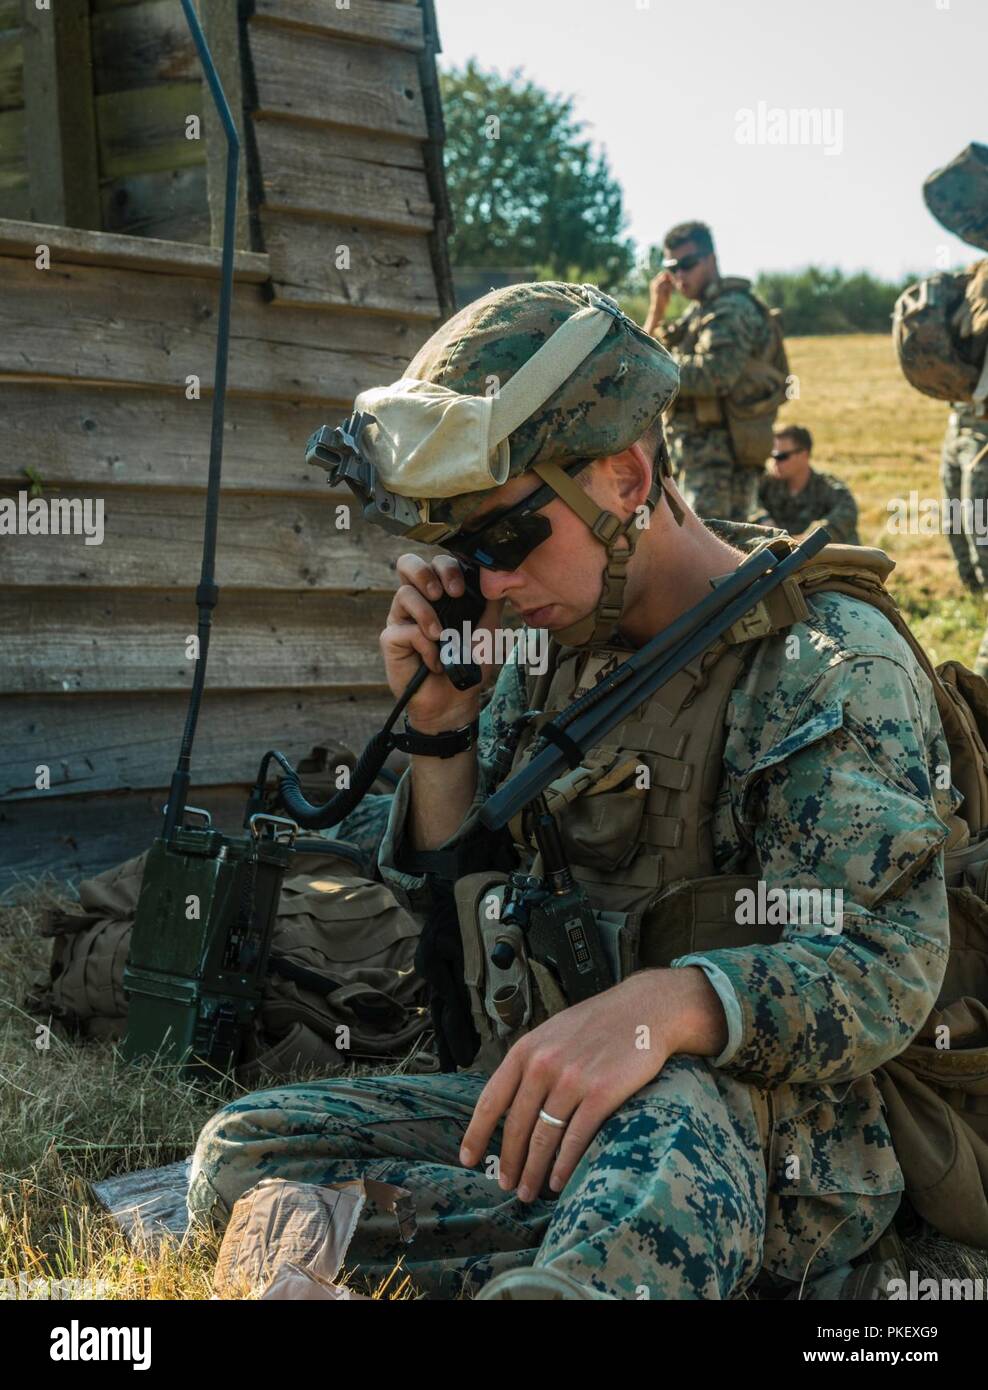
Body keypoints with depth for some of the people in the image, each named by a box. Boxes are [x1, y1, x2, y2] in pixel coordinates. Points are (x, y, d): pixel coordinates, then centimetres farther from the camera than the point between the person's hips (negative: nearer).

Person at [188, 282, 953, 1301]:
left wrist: (661, 1005, -38)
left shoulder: (831, 663, -9)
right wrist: (439, 722, 1)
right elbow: (461, 901, 17)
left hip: (751, 1133, -8)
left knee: (663, 1121, -43)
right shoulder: (545, 653, 11)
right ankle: (613, 1248, -21)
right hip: (537, 1107, 8)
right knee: (241, 1151, -13)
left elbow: (882, 966, -20)